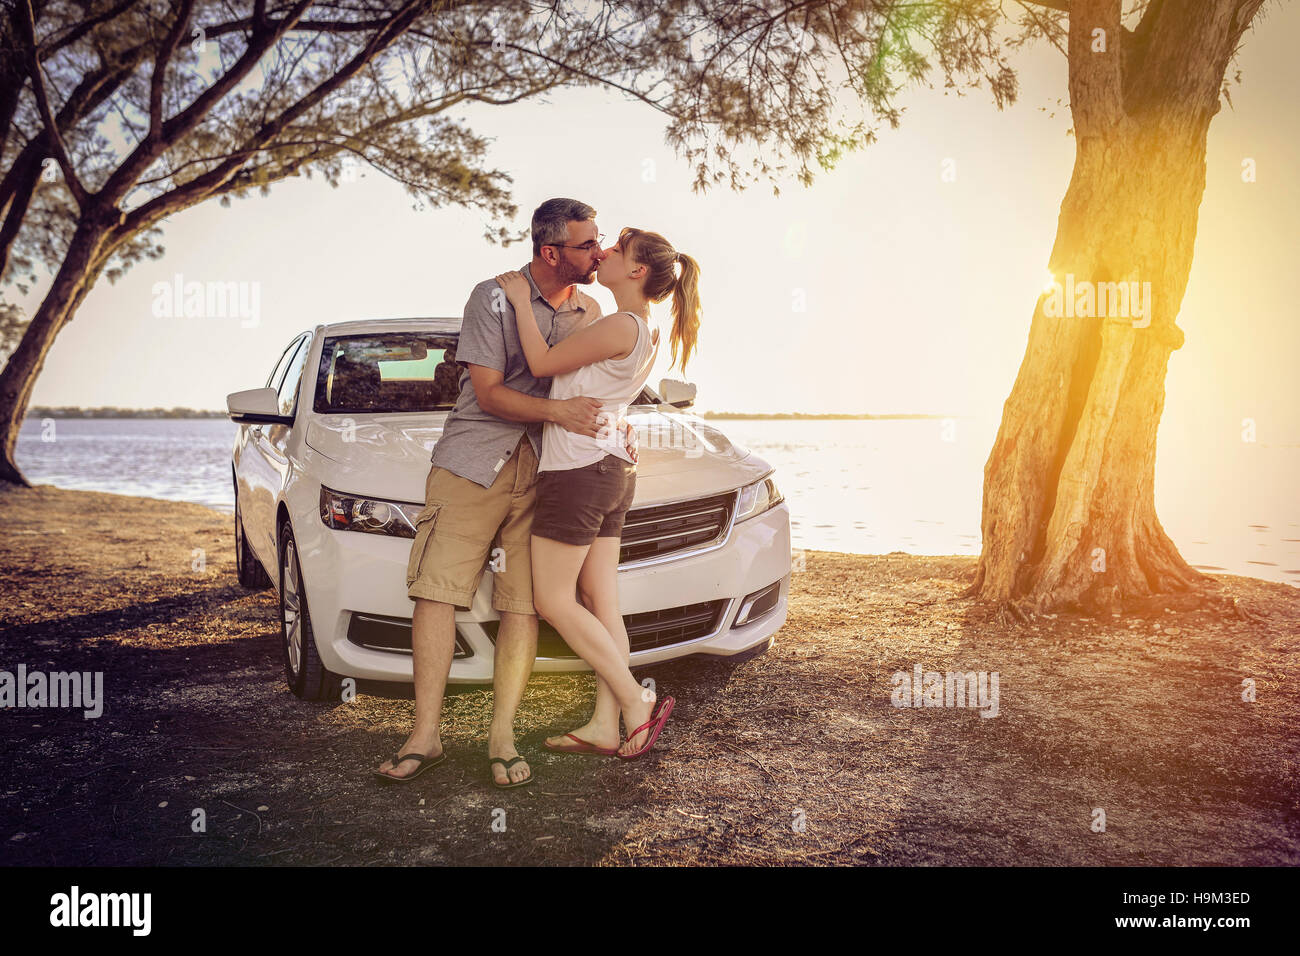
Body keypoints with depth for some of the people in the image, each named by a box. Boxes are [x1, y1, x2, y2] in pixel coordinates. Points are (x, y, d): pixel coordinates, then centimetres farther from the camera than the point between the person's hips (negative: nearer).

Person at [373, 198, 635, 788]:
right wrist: (557, 410, -22)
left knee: (523, 605, -3)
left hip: (543, 474, 3)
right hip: (472, 462, -3)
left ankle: (502, 738, 4)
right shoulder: (492, 298, -3)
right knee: (435, 590, -7)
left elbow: (592, 388, 23)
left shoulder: (590, 312, 11)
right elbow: (489, 394, -9)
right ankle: (425, 737, -1)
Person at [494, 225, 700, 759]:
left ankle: (637, 703, -2)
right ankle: (605, 727, 10)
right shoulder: (646, 336, 13)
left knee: (553, 601, -3)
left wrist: (521, 302, -3)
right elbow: (571, 365, 26)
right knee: (600, 603, 8)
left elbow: (542, 363, -13)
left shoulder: (621, 327, -17)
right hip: (614, 470, 10)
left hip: (577, 470, -10)